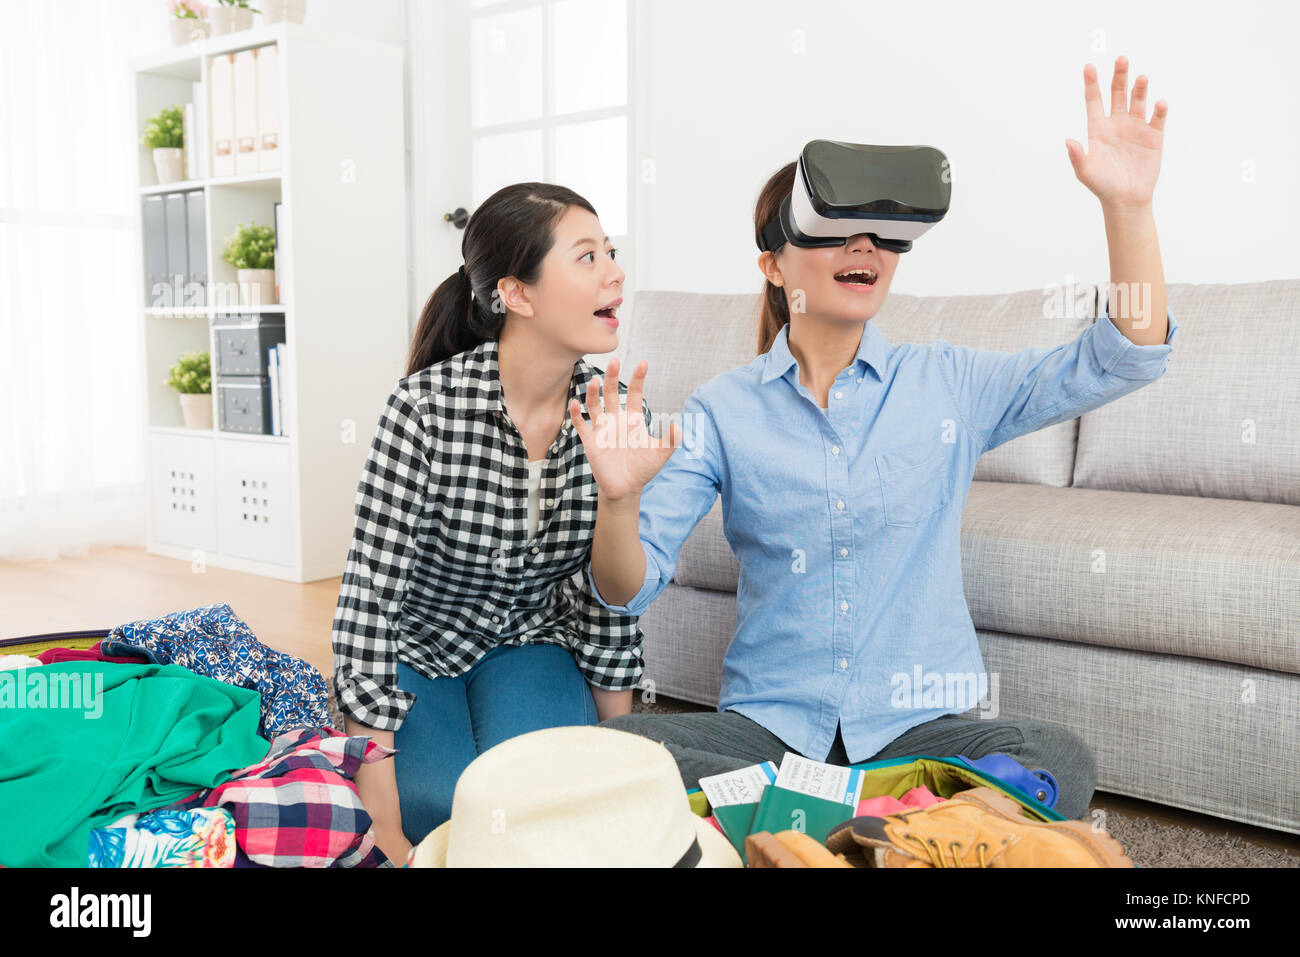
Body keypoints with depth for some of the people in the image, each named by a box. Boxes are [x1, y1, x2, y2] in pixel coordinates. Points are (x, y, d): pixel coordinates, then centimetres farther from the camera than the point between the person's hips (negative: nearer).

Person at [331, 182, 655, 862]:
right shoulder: (426, 405, -25)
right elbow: (369, 595, -24)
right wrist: (385, 826, -24)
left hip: (529, 646, 2)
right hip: (415, 652, -2)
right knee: (451, 801, -25)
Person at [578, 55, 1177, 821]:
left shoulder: (950, 384, 5)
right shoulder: (723, 410, 1)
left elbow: (1126, 358, -1)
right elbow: (630, 591, -5)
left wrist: (1127, 205, -14)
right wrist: (620, 498, -27)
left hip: (917, 723, 1)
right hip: (771, 721, 0)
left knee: (1059, 758, -30)